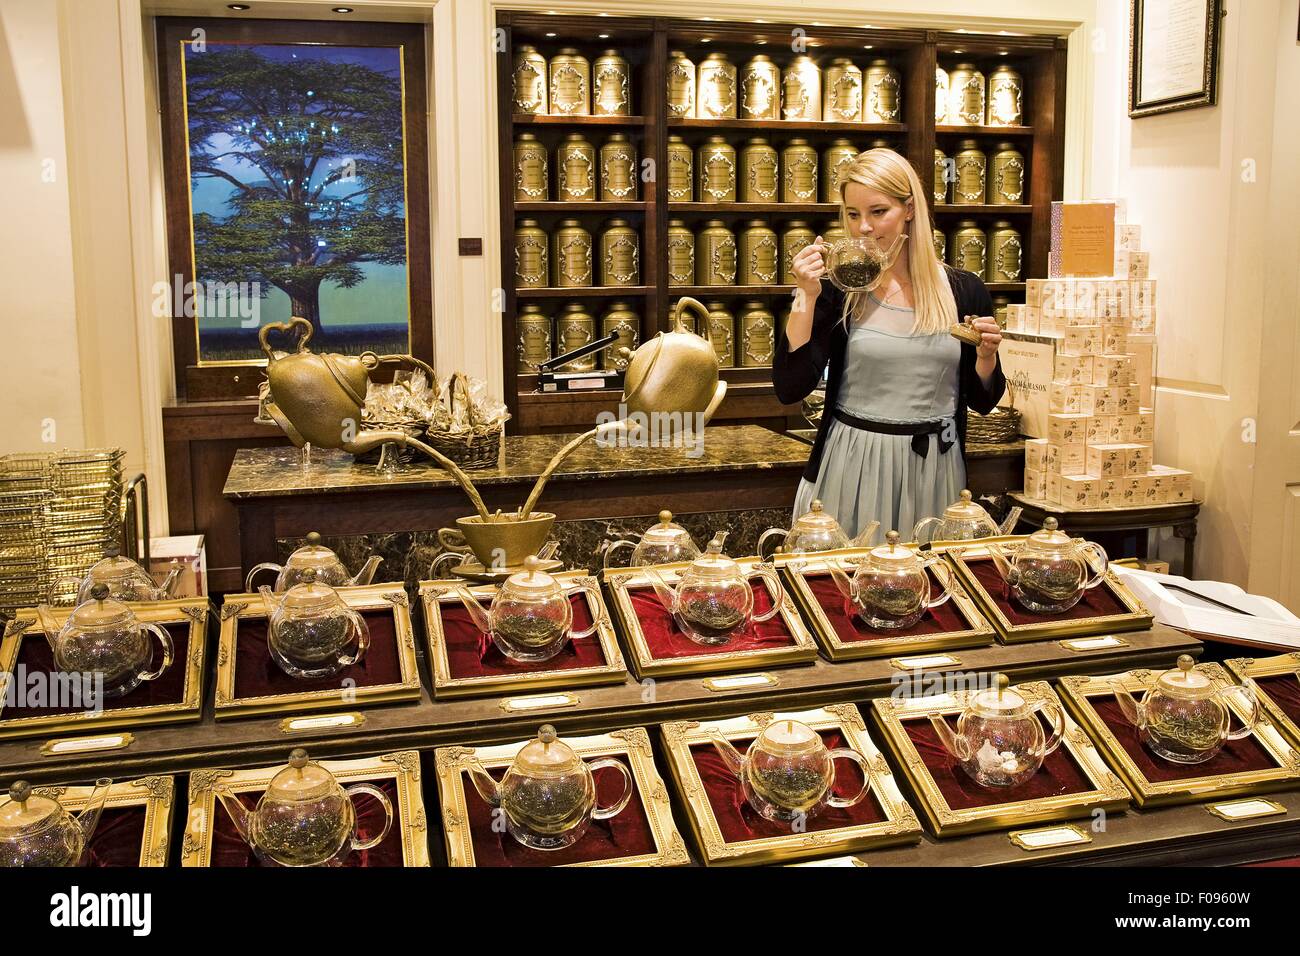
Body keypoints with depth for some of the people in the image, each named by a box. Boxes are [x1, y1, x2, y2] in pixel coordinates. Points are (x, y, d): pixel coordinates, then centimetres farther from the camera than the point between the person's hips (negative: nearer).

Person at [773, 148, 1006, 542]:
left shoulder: (963, 290, 1)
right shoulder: (837, 289, -4)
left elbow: (982, 401, 9)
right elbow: (789, 389, -11)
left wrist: (986, 355, -11)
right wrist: (806, 298, -15)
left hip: (933, 470, 2)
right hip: (851, 466, -1)